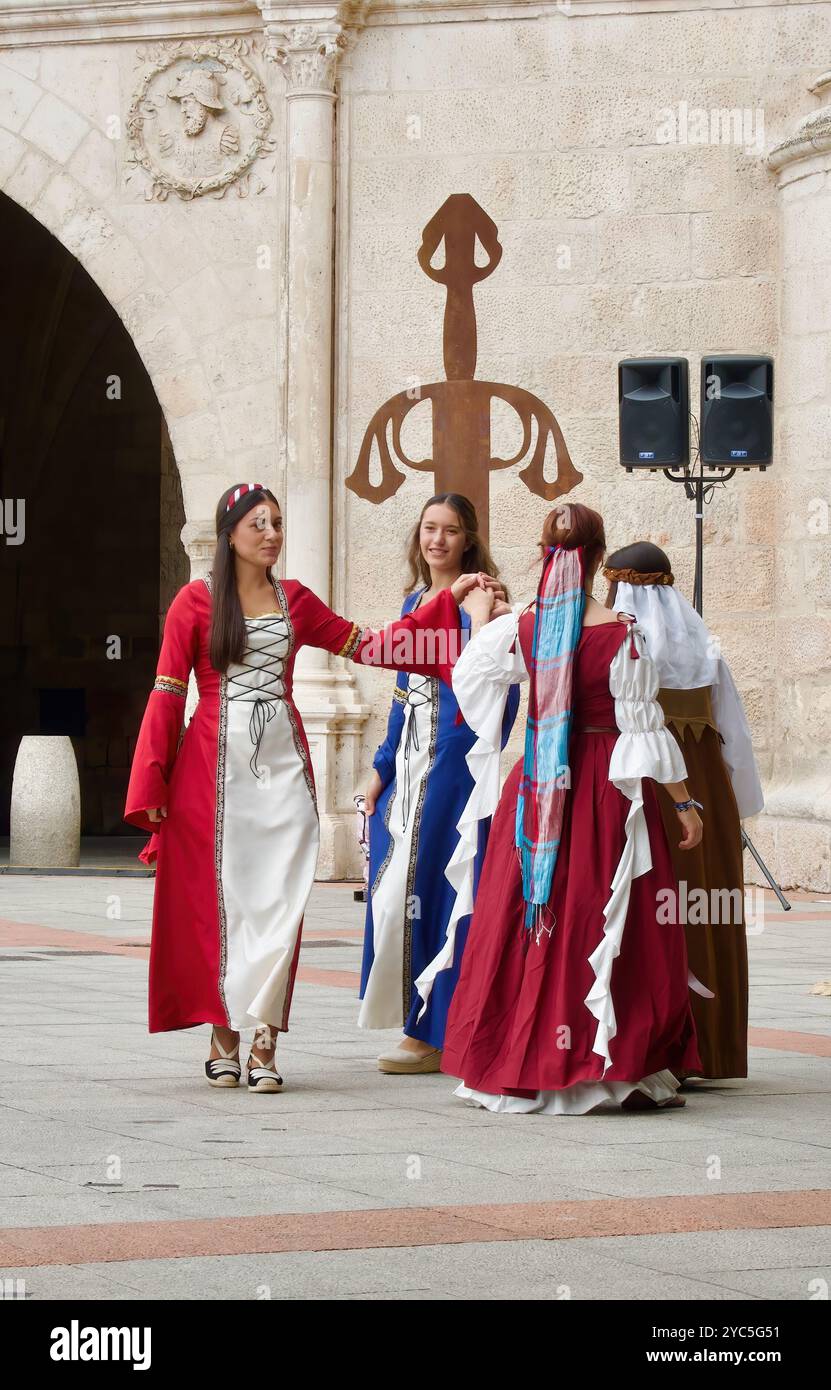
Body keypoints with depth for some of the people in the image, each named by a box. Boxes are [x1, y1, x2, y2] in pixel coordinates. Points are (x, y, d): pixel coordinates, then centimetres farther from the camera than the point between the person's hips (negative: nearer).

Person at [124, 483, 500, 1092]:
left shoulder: (294, 600, 12)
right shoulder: (196, 601, 1)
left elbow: (367, 645, 14)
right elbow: (168, 694, 0)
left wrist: (447, 599, 9)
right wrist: (152, 784, -5)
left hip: (283, 763, 3)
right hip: (216, 763, -3)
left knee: (279, 898, -6)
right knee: (219, 897, -1)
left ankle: (263, 1041, -4)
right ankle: (223, 1038, 7)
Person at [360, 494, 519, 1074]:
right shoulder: (415, 602, 16)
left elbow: (504, 693, -10)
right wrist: (384, 765, 16)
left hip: (453, 760, -8)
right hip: (409, 762, 8)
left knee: (432, 886, -7)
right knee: (392, 889, 6)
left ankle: (434, 1033, -2)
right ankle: (417, 1022, 13)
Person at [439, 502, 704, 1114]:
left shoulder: (519, 629, -1)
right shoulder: (621, 636, -12)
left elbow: (468, 673, 17)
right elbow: (644, 726, -9)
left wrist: (478, 621, 35)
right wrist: (683, 801, -1)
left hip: (537, 787, 3)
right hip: (607, 789, -3)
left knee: (522, 923, 11)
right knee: (609, 927, 2)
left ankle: (507, 1067, 14)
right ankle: (630, 1072, 2)